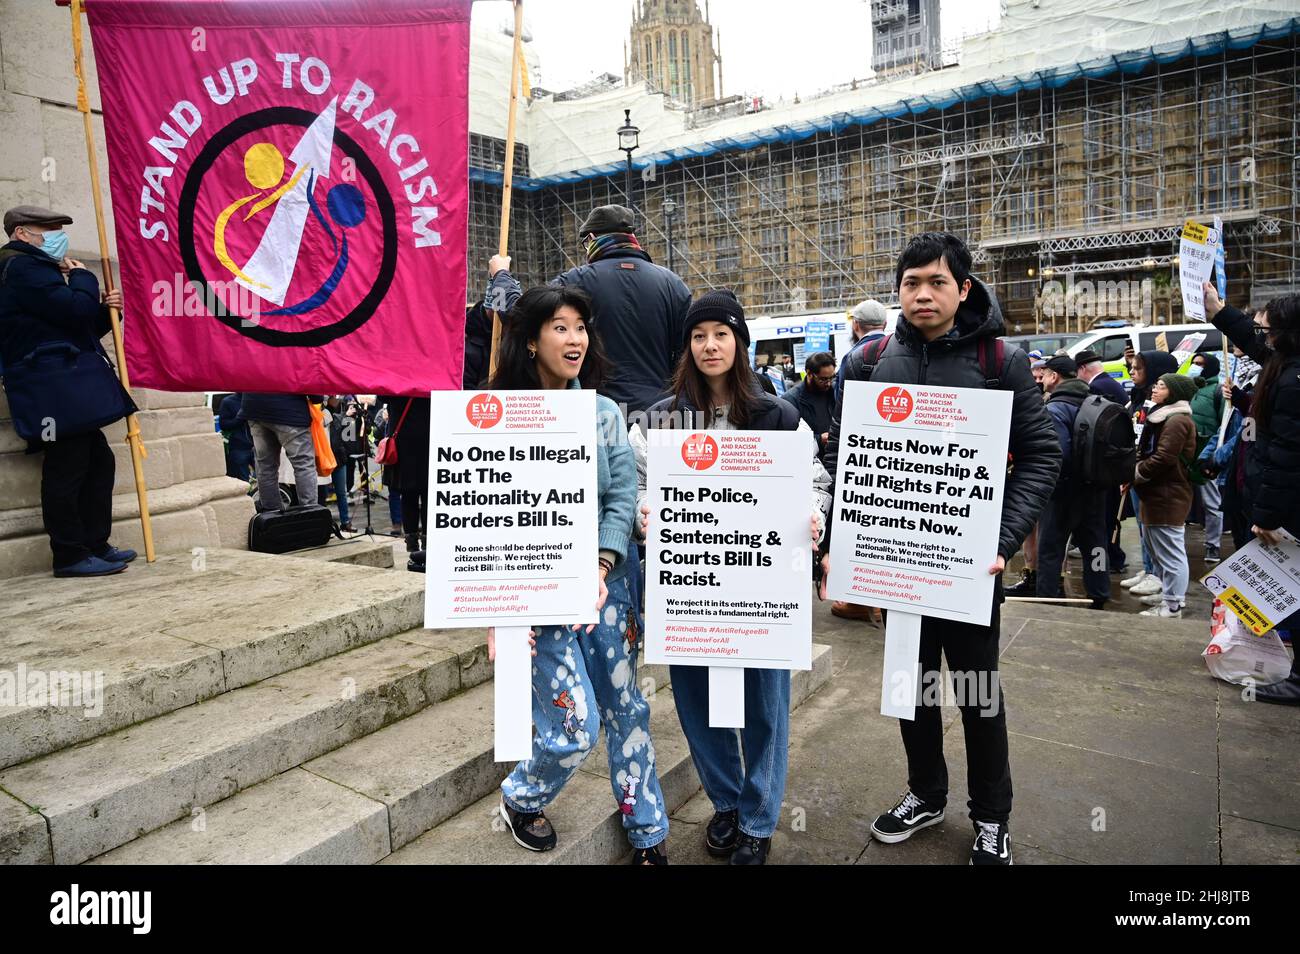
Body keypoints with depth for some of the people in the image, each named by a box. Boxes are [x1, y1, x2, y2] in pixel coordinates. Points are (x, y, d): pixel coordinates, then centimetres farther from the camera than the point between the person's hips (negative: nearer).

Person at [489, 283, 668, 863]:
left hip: (604, 579, 4)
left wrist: (602, 568, -15)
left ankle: (648, 835, 32)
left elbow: (623, 495, -1)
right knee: (576, 726, -4)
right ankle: (521, 799, 30)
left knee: (627, 709, 11)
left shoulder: (605, 414, 6)